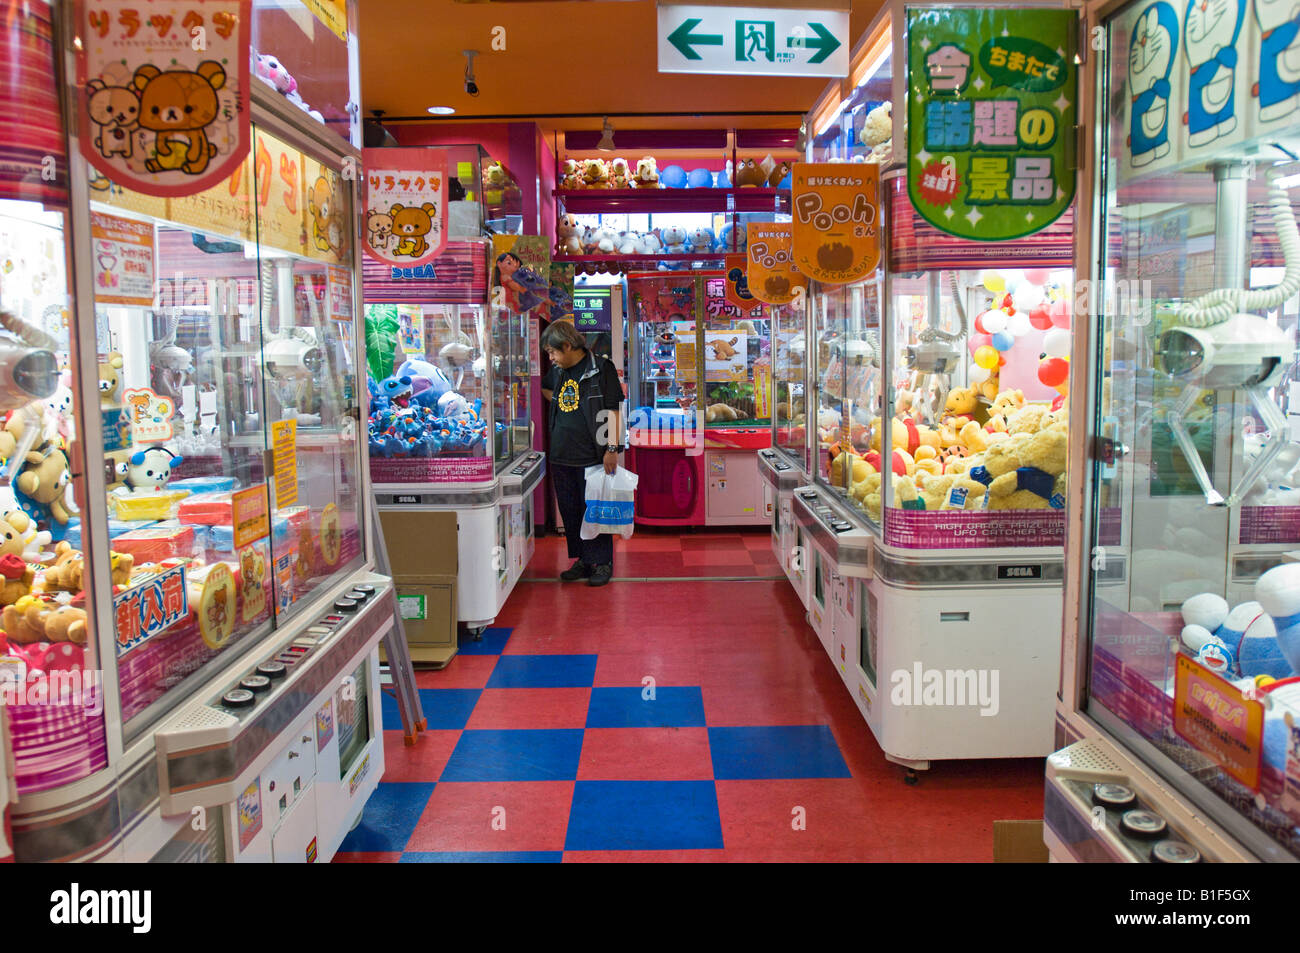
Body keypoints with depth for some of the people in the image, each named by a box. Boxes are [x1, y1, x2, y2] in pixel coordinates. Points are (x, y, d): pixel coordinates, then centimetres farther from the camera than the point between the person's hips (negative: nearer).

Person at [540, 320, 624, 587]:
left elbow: (613, 410, -10)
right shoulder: (557, 372, 12)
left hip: (592, 455, -7)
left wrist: (612, 448, -16)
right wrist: (559, 404, 18)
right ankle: (582, 560, 22)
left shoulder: (601, 369, -7)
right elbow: (545, 388, 36)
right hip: (561, 455, 7)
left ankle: (602, 562, 10)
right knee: (570, 511, 11)